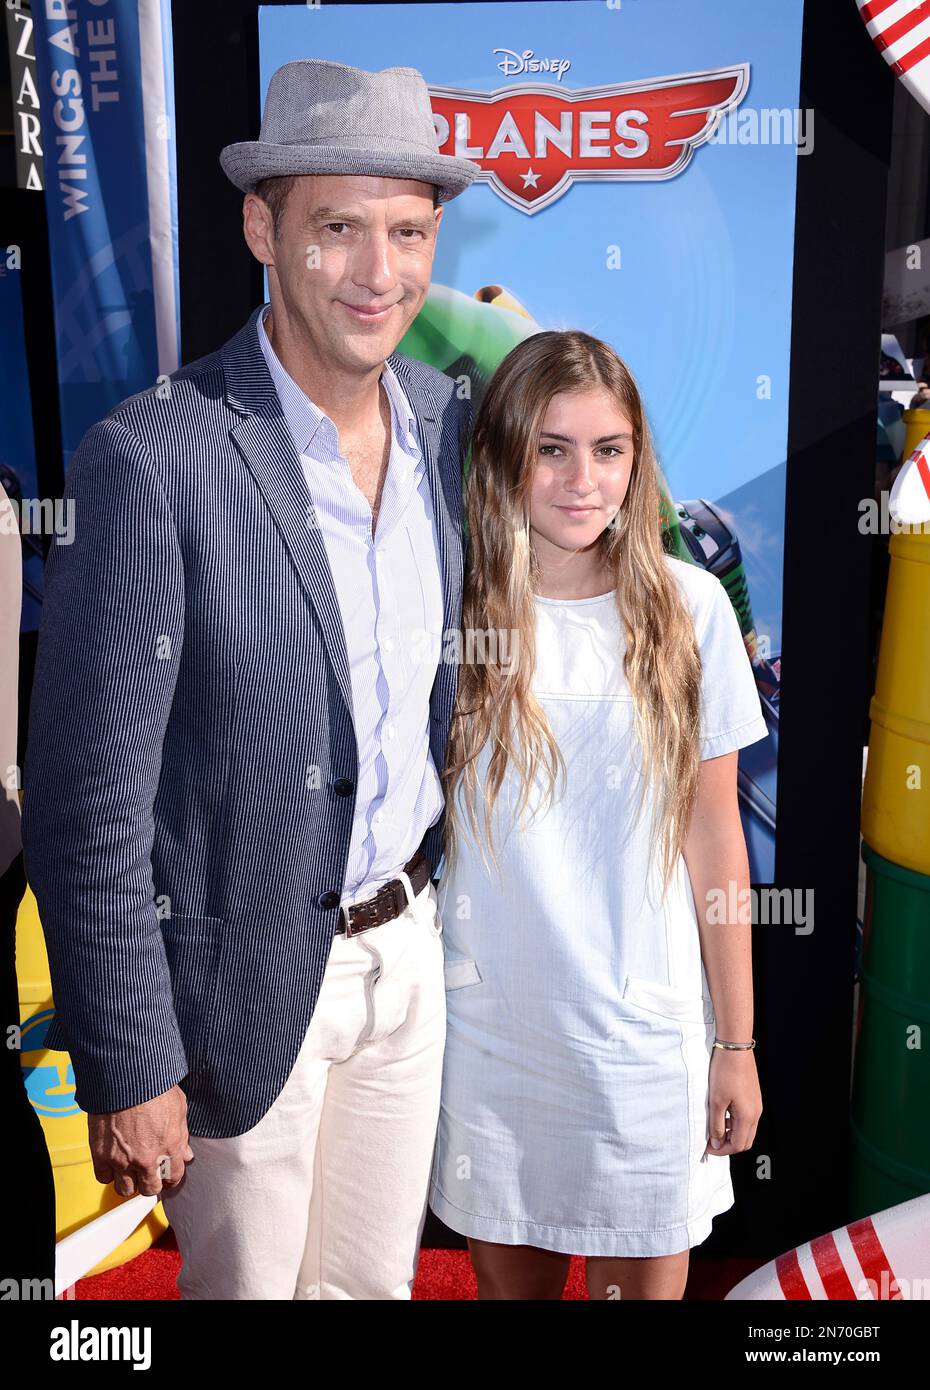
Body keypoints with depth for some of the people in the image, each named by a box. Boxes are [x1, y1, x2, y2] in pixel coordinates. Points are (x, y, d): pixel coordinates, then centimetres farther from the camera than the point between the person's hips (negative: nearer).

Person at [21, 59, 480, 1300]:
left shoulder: (450, 418, -1)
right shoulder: (151, 463, -22)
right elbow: (88, 798, -18)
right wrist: (128, 1070, -13)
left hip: (409, 947, 5)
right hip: (253, 976, -5)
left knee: (376, 1278, 25)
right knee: (247, 1280, 19)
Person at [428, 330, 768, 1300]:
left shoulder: (688, 608, -4)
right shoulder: (450, 610, -5)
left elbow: (715, 840, 0)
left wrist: (736, 1041, 3)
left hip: (646, 1036, 0)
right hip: (486, 1029, 1)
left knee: (643, 1278, 15)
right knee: (506, 1274, 18)